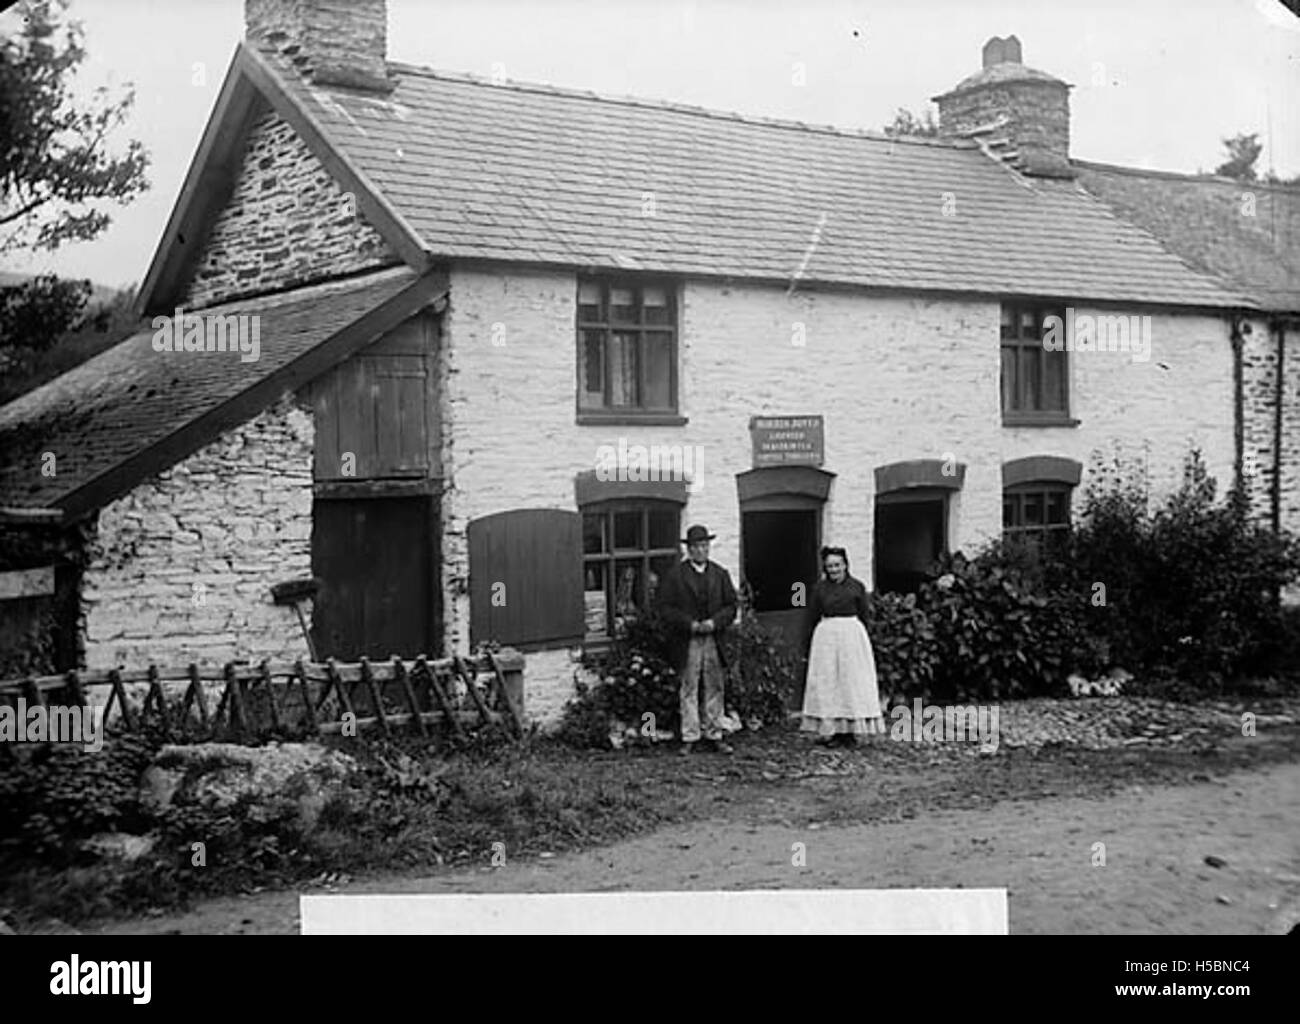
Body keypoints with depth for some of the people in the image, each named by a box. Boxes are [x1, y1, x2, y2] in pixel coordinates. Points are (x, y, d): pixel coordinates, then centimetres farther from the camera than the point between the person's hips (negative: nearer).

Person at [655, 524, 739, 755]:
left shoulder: (721, 574, 12)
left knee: (715, 689, 6)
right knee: (688, 691, 0)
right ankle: (690, 738, 4)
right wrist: (690, 624, -14)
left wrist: (714, 622, -9)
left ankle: (714, 736, 12)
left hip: (715, 639, 3)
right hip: (687, 642, -3)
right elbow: (666, 608, -4)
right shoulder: (674, 575, 1)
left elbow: (731, 606, 9)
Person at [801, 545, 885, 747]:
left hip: (853, 635, 0)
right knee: (827, 683, 0)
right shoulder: (819, 588, 5)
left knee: (852, 682, 0)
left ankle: (849, 732, 5)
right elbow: (811, 619, 7)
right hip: (826, 637, 0)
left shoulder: (857, 586, 3)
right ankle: (830, 731, 4)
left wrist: (862, 638, 3)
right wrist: (807, 645, 5)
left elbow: (864, 616, 7)